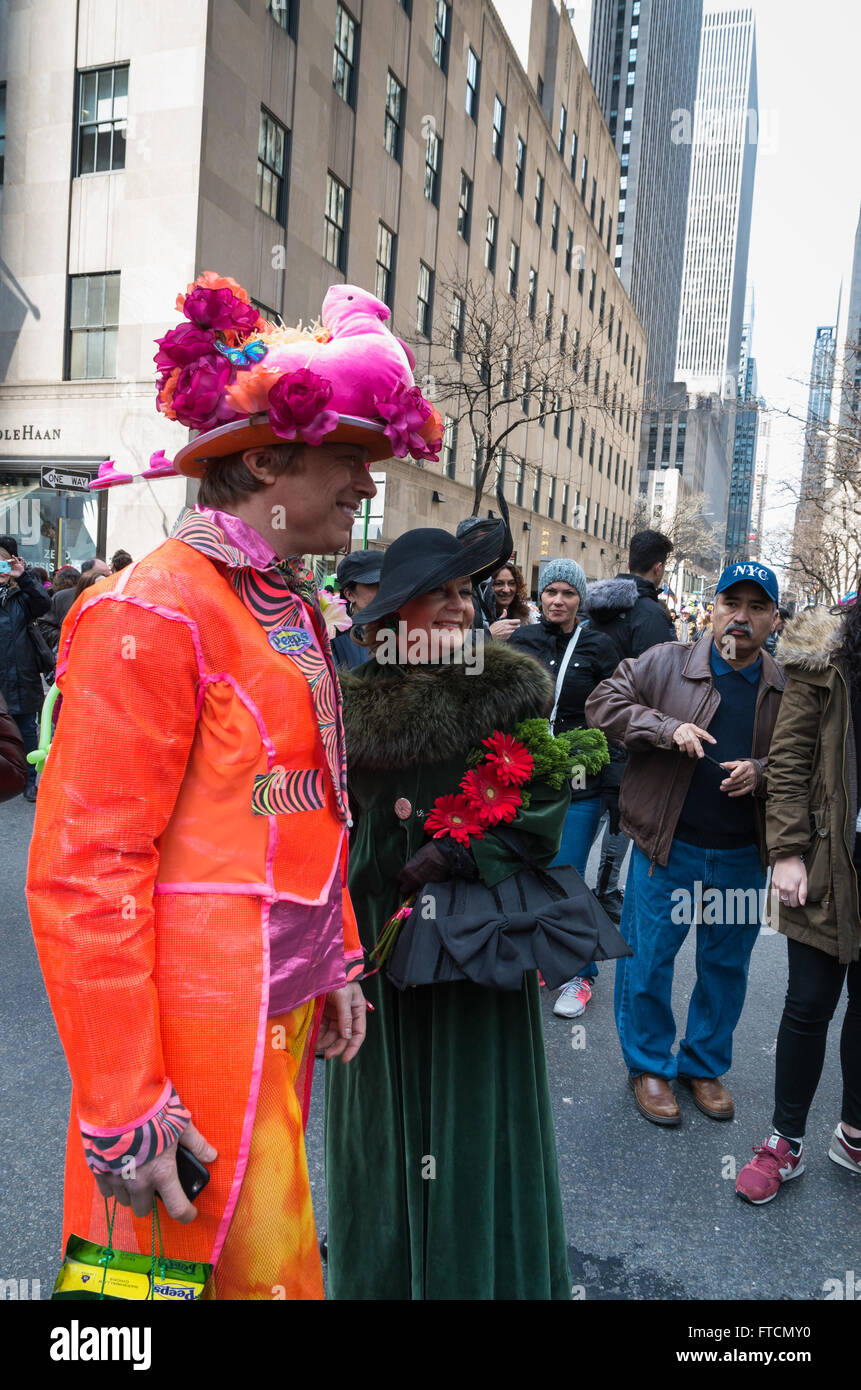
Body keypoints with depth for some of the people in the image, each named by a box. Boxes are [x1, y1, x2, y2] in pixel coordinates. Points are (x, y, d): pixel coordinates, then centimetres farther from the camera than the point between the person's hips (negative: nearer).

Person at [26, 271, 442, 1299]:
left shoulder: (290, 606, 9)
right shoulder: (153, 612, -18)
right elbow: (83, 873, -20)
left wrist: (336, 963, 16)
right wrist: (121, 1109, -16)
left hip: (283, 1014, 8)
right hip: (201, 1034, -8)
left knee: (269, 1254, 23)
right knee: (248, 1269, 9)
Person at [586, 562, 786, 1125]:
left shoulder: (788, 688, 2)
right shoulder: (665, 663, -5)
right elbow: (604, 702, -6)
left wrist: (762, 772, -14)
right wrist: (667, 727, -19)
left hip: (743, 858, 3)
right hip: (668, 849, -2)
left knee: (726, 967, 17)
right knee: (647, 960, 8)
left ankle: (705, 1064, 39)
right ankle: (650, 1065, 31)